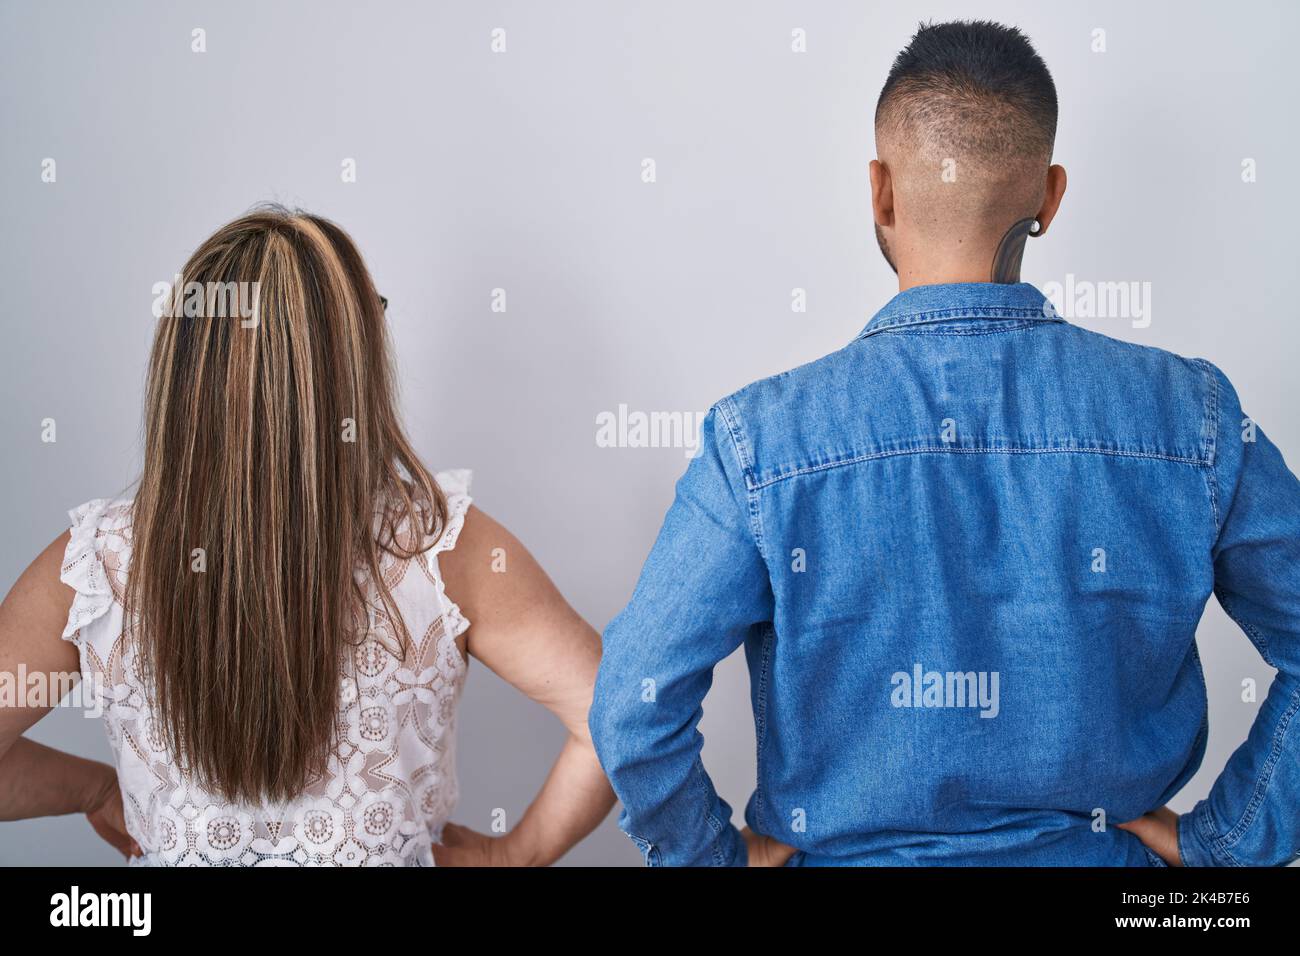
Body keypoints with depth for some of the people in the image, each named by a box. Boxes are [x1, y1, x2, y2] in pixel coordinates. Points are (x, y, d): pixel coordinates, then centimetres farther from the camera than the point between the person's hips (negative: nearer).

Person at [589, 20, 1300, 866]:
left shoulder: (761, 439, -21)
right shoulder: (1194, 417, -14)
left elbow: (634, 703, -19)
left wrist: (712, 851, -4)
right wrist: (1219, 840, 0)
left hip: (849, 852, -1)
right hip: (1095, 852, 2)